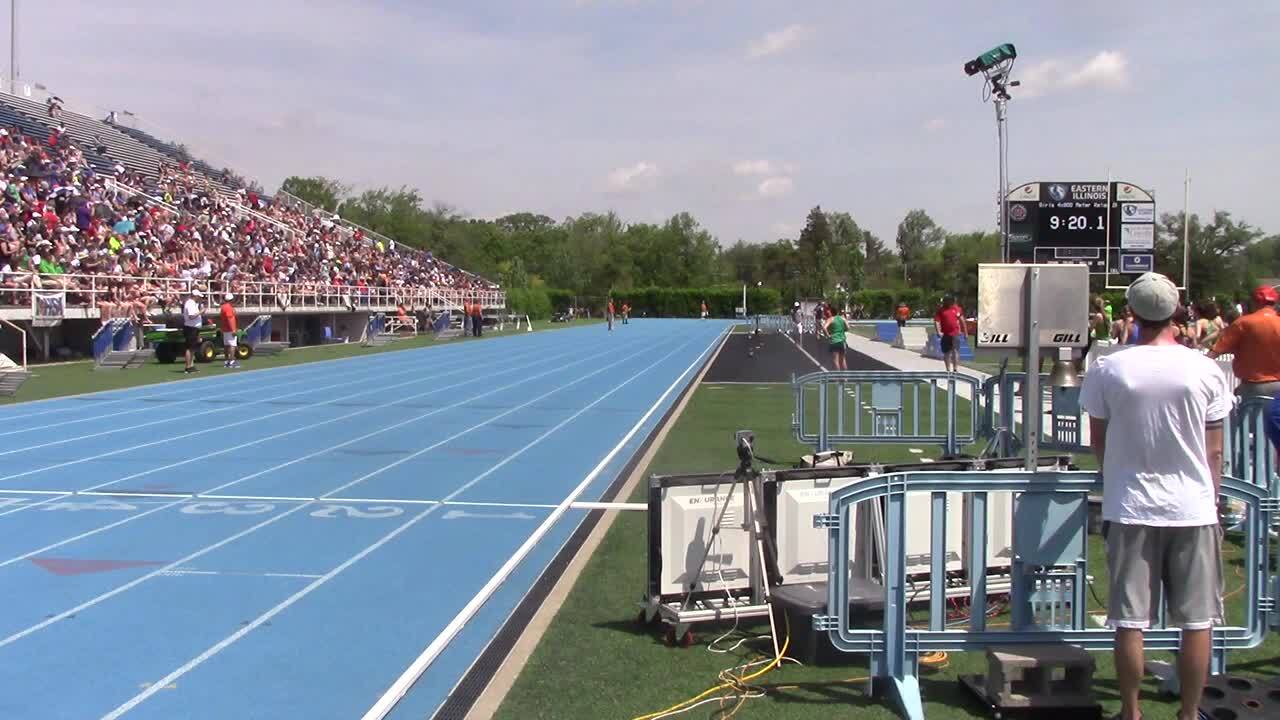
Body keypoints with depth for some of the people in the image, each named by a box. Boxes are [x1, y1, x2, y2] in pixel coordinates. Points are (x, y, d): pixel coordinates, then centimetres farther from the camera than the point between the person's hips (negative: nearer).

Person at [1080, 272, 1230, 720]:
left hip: (1131, 510, 0)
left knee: (1130, 623, 6)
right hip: (1194, 509, 0)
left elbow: (1097, 442, 5)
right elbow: (1214, 452, 1)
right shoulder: (1205, 371, -5)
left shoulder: (1108, 371, -6)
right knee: (1197, 622, 10)